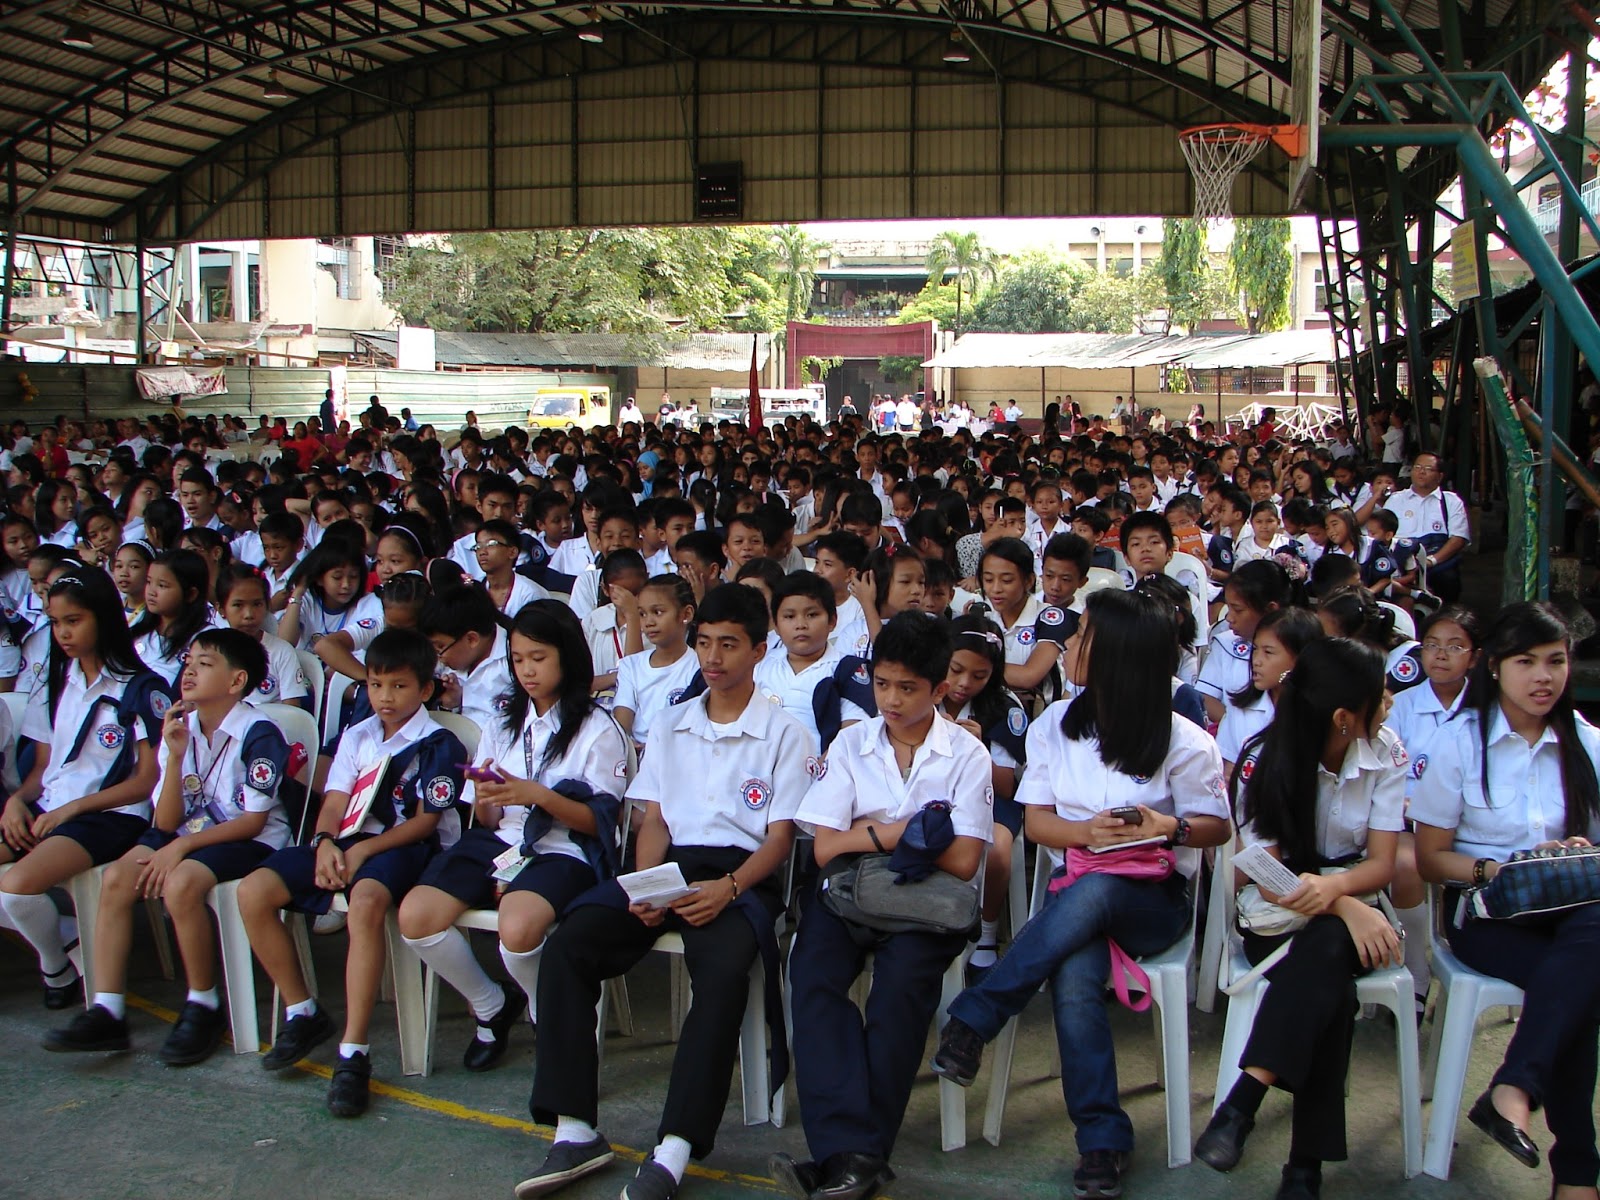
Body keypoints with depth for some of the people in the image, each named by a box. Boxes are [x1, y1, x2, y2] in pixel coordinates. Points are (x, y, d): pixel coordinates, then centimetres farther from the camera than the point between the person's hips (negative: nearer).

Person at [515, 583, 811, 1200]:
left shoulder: (784, 732, 8)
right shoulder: (670, 728, 22)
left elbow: (780, 836, 1)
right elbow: (653, 819, 14)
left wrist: (728, 887, -18)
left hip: (743, 873, -4)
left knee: (723, 968, -36)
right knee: (568, 944, -22)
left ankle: (674, 1150, -36)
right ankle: (575, 1131, -21)